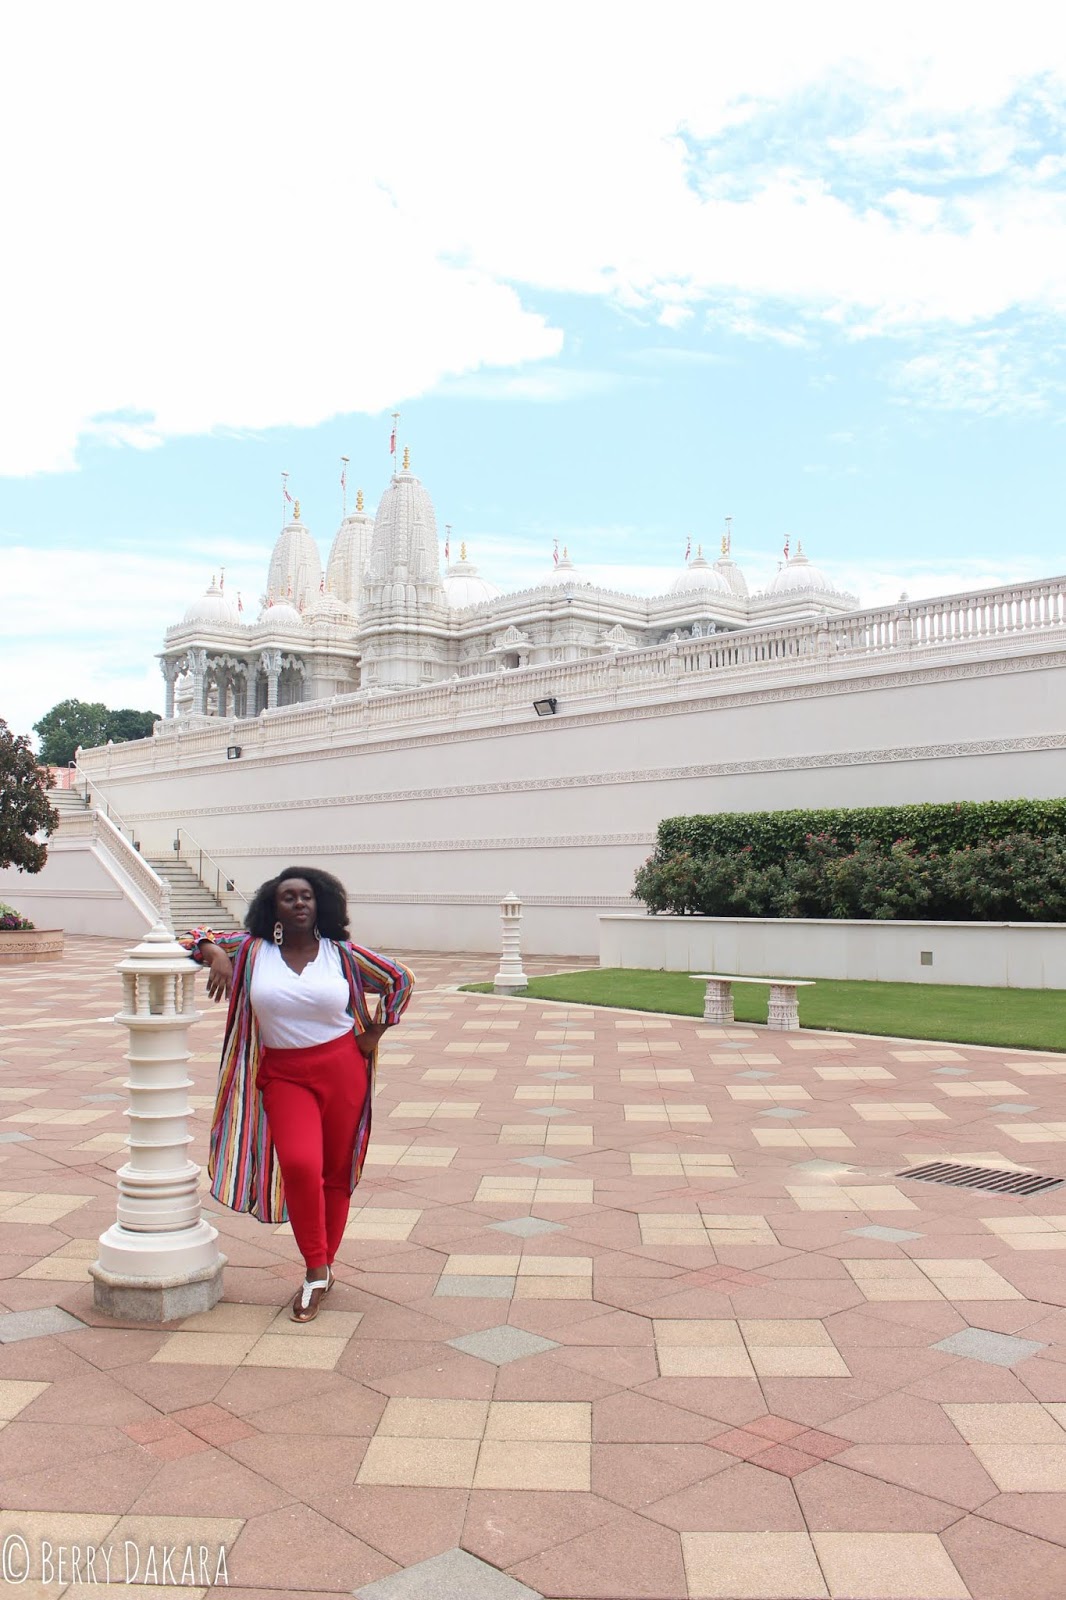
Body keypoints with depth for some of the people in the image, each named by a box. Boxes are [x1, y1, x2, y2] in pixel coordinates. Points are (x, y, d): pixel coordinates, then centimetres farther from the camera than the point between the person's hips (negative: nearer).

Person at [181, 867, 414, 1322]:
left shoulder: (342, 954, -1)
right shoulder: (252, 949, 1)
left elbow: (400, 980, 9)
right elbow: (197, 939, 8)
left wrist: (373, 1034, 5)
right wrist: (215, 952, -14)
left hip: (342, 1070, 1)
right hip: (283, 1076, -1)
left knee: (336, 1173, 7)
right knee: (299, 1165, -20)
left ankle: (322, 1269, 25)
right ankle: (316, 1271, -3)